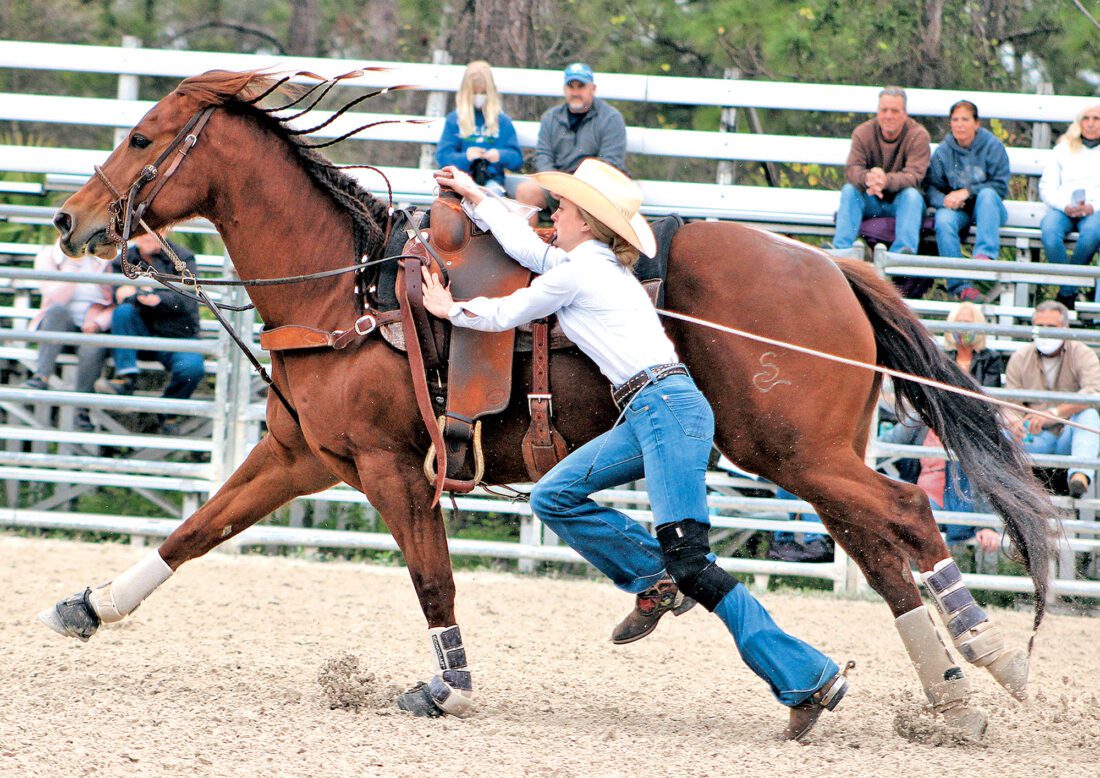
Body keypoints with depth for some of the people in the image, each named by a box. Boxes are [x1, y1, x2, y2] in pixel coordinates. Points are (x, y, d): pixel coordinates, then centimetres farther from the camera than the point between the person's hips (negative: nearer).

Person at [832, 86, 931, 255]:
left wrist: (886, 181, -46)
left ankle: (904, 250, -49)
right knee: (849, 189, -25)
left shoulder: (918, 135, -11)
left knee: (911, 194, -33)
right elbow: (851, 169, -16)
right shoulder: (863, 133, -3)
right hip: (871, 203, 2)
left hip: (901, 202, -2)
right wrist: (867, 178, -43)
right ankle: (841, 248, -36)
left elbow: (914, 176, -24)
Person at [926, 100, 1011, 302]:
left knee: (987, 194, -35)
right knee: (943, 220, -33)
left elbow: (1001, 186, -7)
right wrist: (944, 200, -20)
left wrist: (967, 192, -18)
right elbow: (930, 187, 4)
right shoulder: (943, 151, 5)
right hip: (957, 209, 1)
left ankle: (984, 254, -48)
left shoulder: (992, 146, -2)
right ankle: (959, 285, -40)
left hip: (988, 209, -1)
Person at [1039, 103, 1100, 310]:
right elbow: (1046, 187, 12)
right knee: (1049, 231, -35)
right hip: (1062, 208, 1)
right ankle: (1071, 291, -29)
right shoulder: (1063, 149, 21)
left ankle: (1066, 293, -26)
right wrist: (1065, 206, -9)